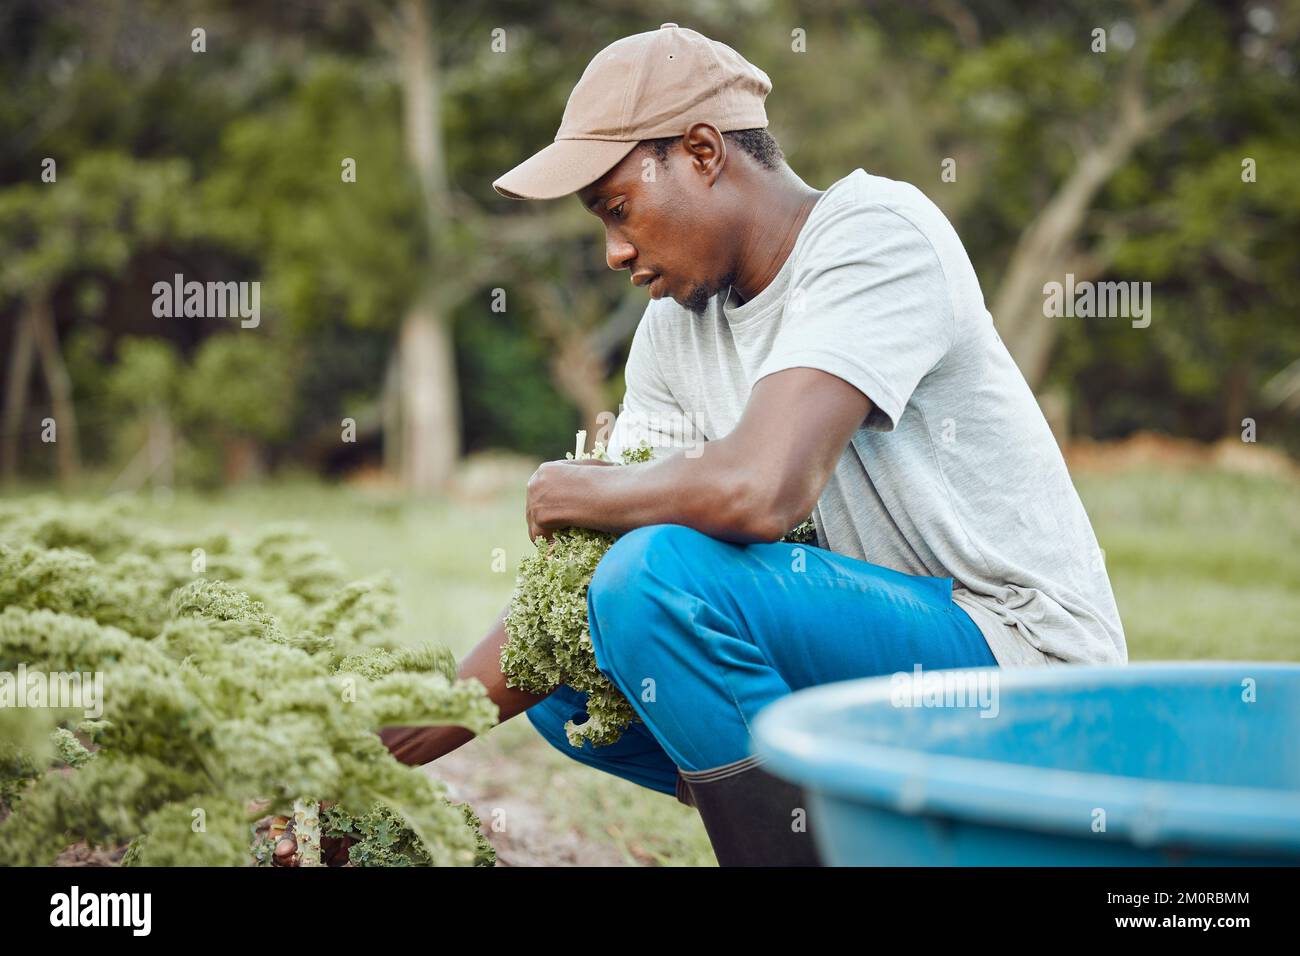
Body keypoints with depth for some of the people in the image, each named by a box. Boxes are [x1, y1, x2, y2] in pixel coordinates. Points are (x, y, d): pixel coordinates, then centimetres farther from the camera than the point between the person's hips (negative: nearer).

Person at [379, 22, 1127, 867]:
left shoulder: (875, 231, -16)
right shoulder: (677, 325, 8)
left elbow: (761, 490, -31)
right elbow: (580, 577, 7)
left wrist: (583, 493, -12)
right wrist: (409, 737, 0)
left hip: (1025, 658, -9)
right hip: (885, 660, 9)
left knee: (660, 573, -26)